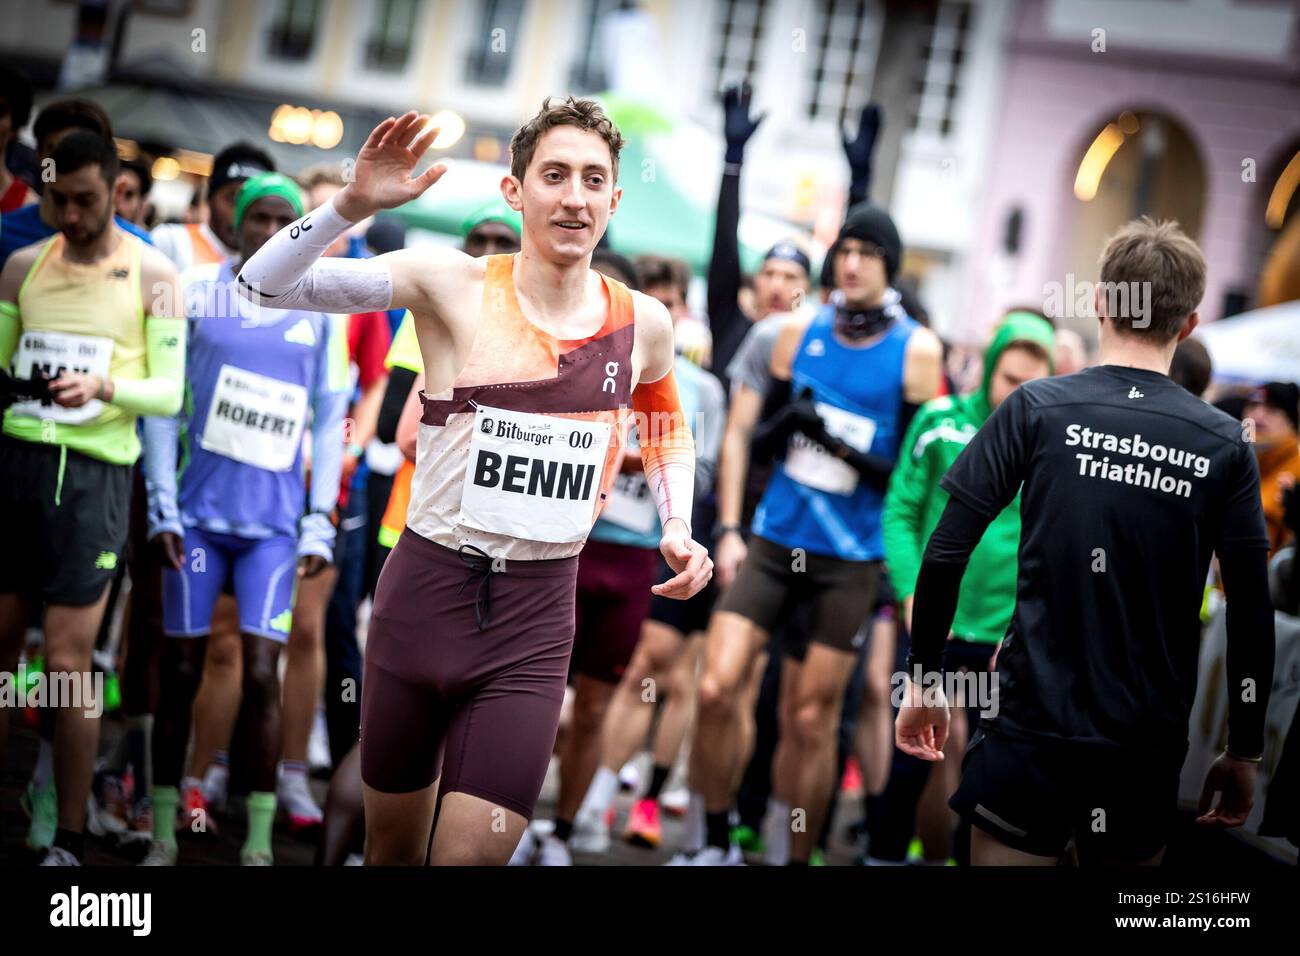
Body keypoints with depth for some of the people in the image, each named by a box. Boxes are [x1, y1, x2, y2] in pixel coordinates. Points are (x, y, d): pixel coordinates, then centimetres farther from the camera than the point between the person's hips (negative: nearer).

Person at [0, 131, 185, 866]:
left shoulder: (152, 273, -1)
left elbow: (169, 392, -4)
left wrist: (105, 386, -22)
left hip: (93, 473, -4)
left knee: (68, 662, -4)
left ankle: (69, 841, 4)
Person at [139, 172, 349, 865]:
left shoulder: (321, 310, 3)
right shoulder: (197, 290, 2)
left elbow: (329, 420, 5)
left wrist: (320, 523, 0)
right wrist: (163, 505, -3)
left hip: (274, 522, 0)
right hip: (198, 512, 0)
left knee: (260, 673, -6)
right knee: (181, 670, 5)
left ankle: (258, 845, 3)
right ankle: (163, 835, 15)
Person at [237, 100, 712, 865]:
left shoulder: (642, 323, 0)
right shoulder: (451, 284, -9)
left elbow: (667, 427, 22)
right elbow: (263, 284, -14)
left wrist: (678, 528, 8)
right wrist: (354, 205, -29)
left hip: (537, 618, 1)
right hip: (425, 591, -1)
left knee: (474, 852, -6)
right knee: (392, 846, 15)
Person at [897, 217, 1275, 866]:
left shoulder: (1036, 408, -3)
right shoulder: (1225, 446, 0)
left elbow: (945, 555, -7)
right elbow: (1253, 616, 0)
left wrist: (923, 678, 5)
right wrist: (1244, 752, 10)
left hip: (1033, 722, -2)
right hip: (1150, 746, 2)